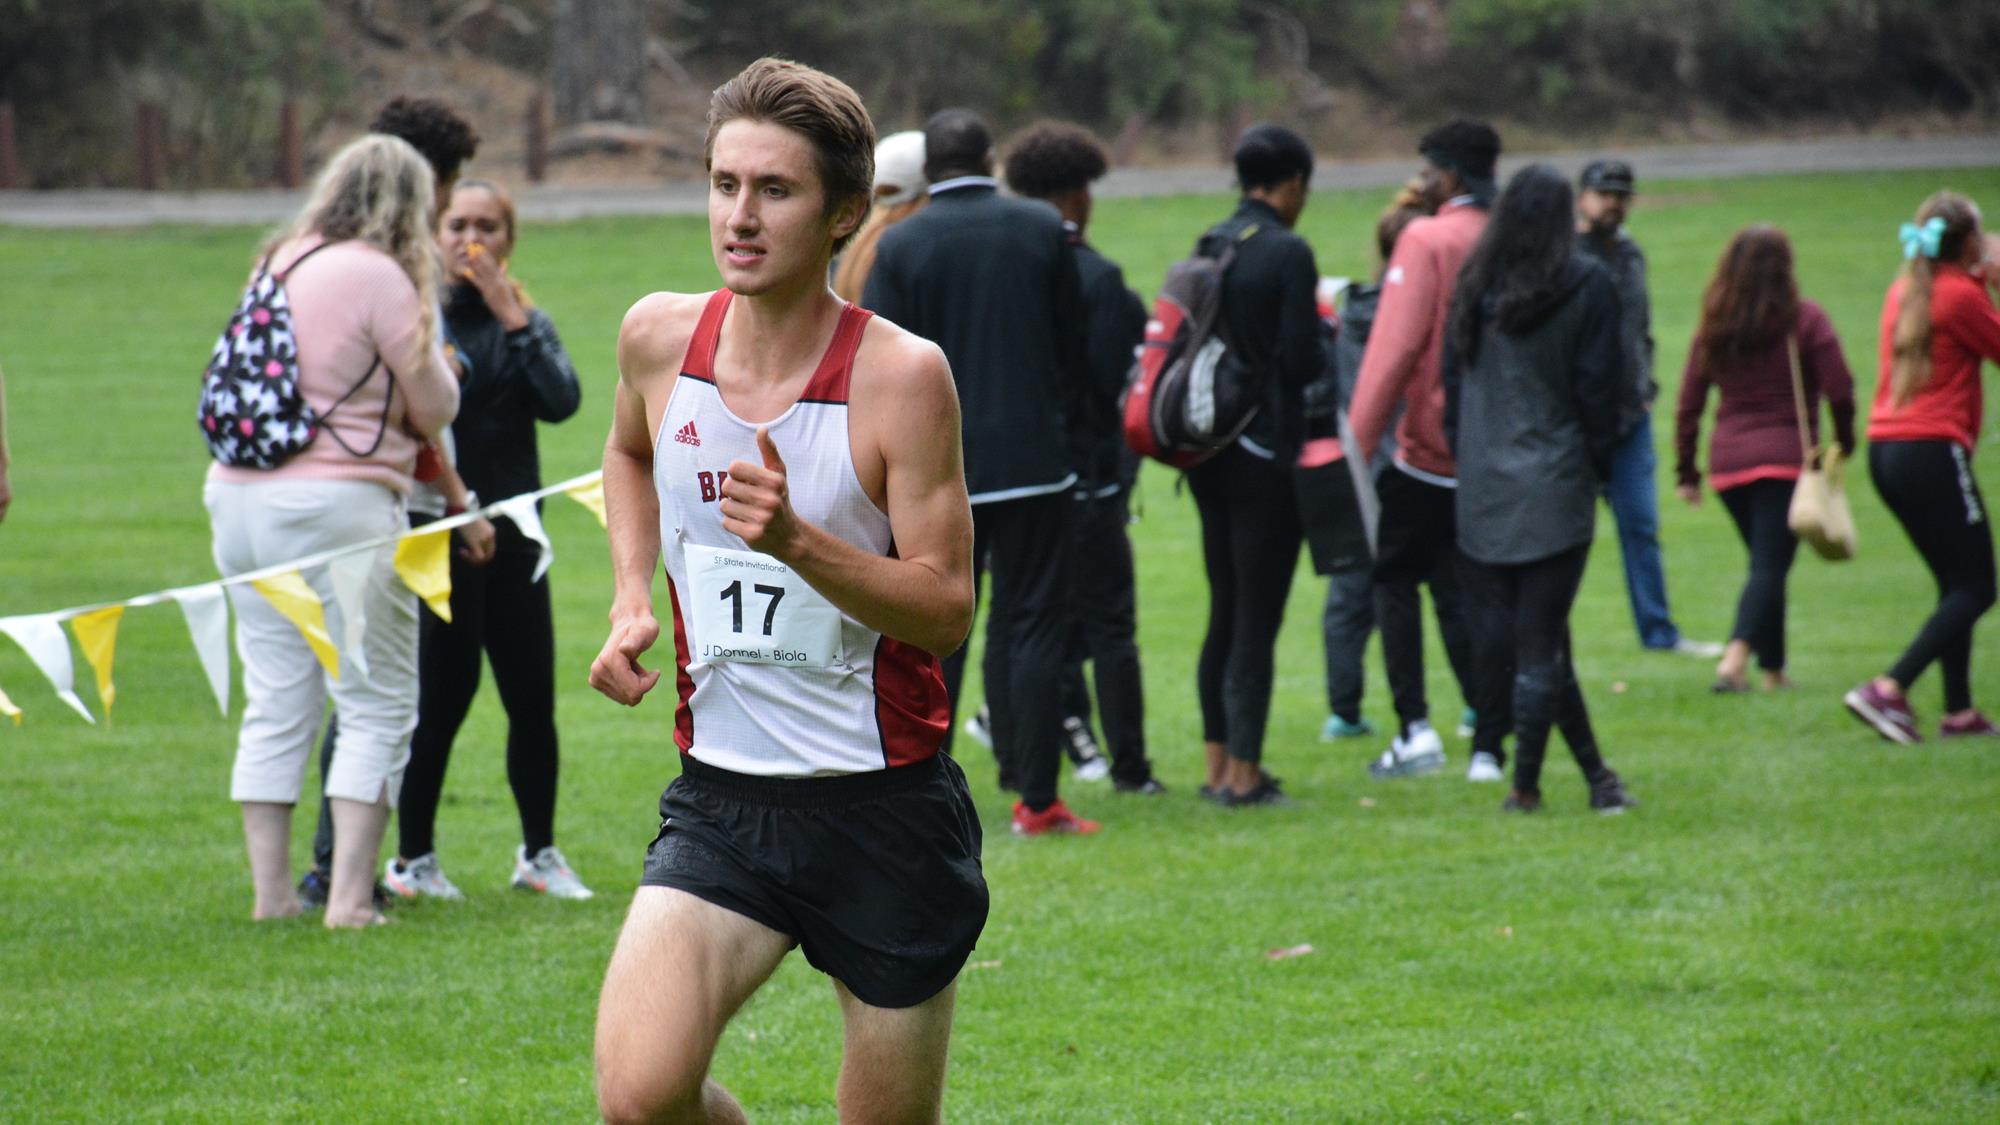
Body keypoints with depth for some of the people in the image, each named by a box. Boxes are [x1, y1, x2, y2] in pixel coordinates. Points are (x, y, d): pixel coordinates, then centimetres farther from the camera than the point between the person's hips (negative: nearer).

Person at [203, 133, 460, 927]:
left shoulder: (282, 263, 12)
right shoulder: (379, 278, -9)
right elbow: (434, 409, -4)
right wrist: (428, 350, 17)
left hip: (239, 497, 7)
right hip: (337, 504, -7)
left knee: (273, 705, 12)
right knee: (377, 708, 1)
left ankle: (270, 891, 13)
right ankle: (349, 897, -5)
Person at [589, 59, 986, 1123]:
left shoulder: (900, 374, -13)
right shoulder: (660, 337, 0)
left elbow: (946, 608, -15)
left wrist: (796, 540, -29)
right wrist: (630, 601, 9)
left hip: (885, 806, -3)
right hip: (721, 798, 3)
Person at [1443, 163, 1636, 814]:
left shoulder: (1475, 286, 3)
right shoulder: (1585, 286, -6)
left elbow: (1453, 381, 8)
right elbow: (1599, 388, -5)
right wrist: (1599, 466, 7)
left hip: (1482, 489, 3)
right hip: (1555, 488, -3)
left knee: (1534, 638, 7)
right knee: (1539, 640, 0)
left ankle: (1595, 772, 12)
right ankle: (1525, 784, 0)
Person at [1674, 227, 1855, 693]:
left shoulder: (1713, 327, 7)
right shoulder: (1805, 320, -4)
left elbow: (1689, 404, 7)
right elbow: (1839, 390, -7)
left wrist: (1687, 471, 13)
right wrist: (1843, 443, 9)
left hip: (1728, 460, 4)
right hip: (1786, 456, -4)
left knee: (1766, 564, 17)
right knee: (1771, 565, -8)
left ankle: (1773, 670, 18)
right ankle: (1735, 657, -27)